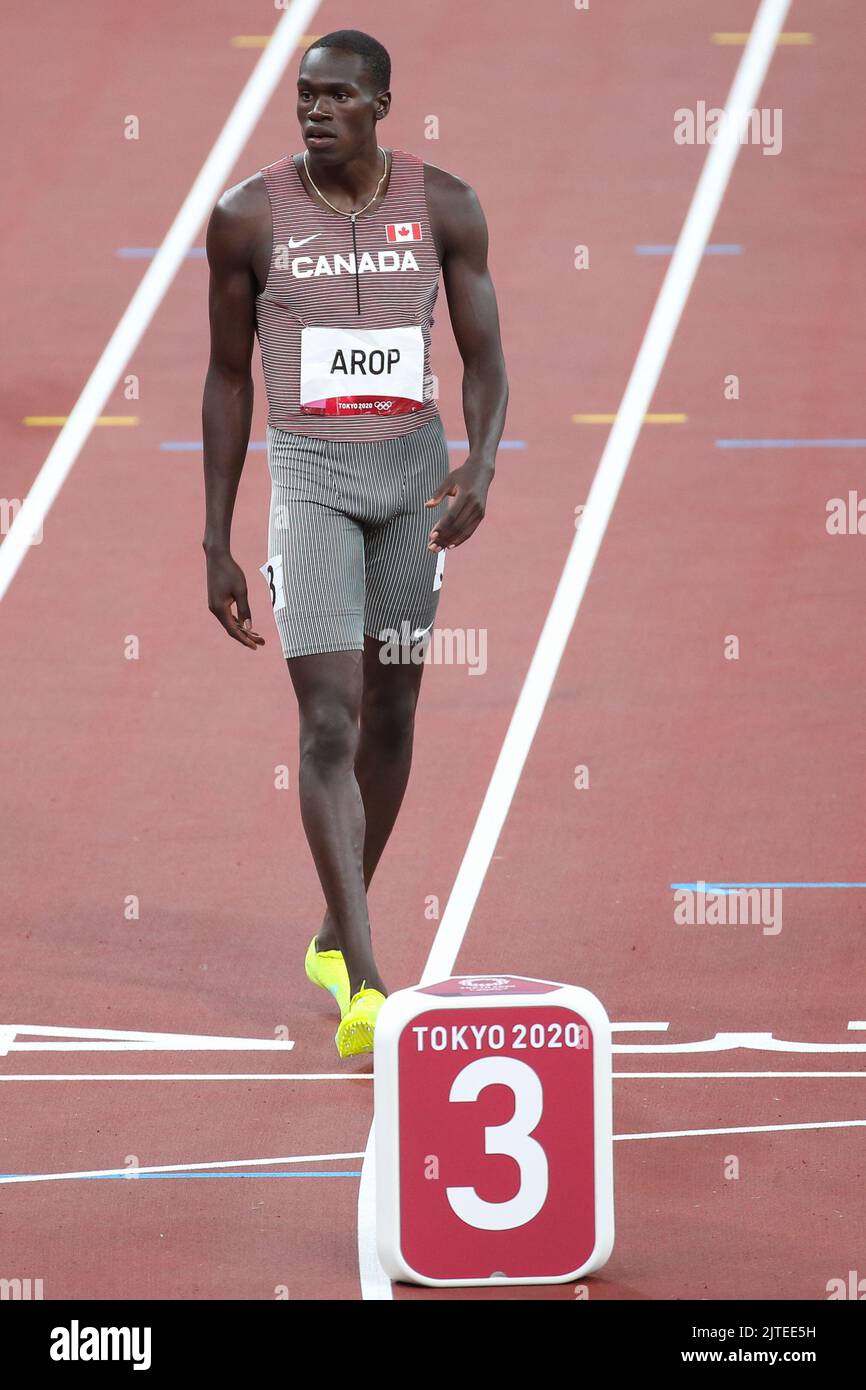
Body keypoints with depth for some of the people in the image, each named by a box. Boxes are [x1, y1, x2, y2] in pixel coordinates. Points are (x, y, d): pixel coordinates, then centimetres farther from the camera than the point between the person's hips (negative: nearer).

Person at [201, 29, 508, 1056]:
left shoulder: (444, 207, -3)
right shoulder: (249, 216, -7)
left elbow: (485, 358, 0)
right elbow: (227, 378, 1)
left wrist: (479, 470, -20)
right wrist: (216, 547, 0)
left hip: (417, 471, 3)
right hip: (309, 478, -3)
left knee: (391, 713, 13)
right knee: (328, 723, -15)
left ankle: (334, 935, 35)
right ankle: (364, 983, -21)